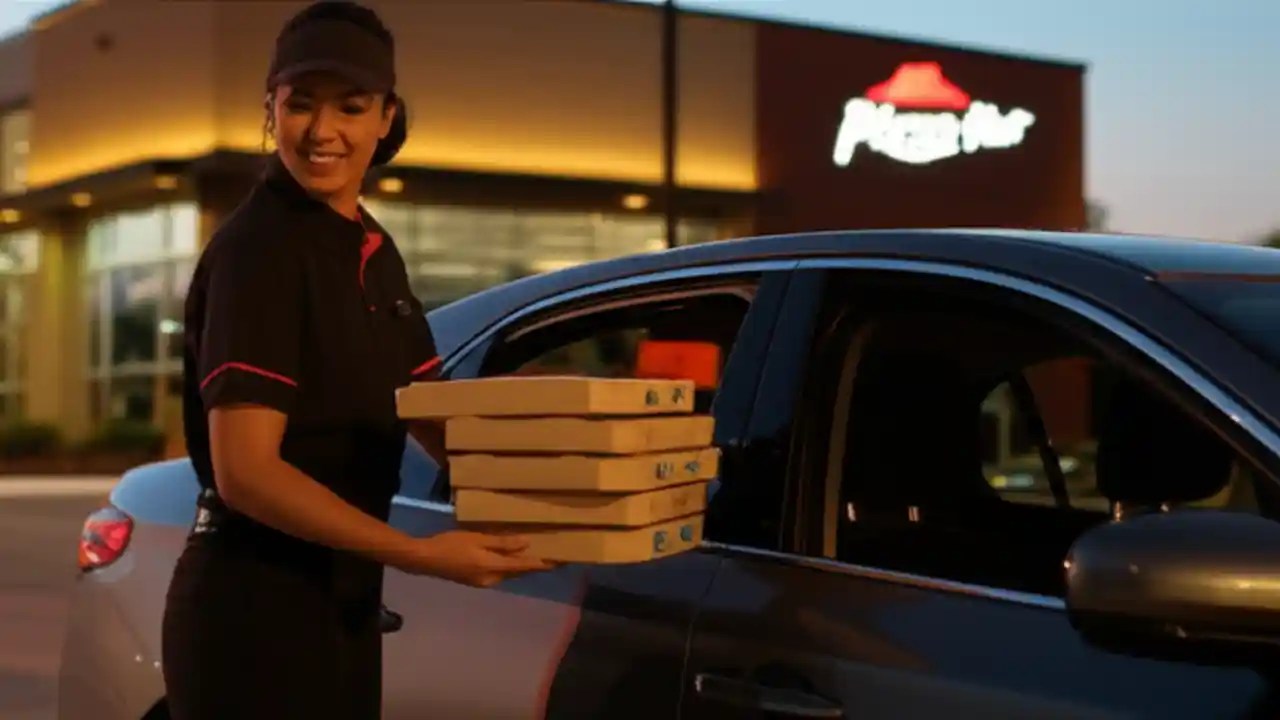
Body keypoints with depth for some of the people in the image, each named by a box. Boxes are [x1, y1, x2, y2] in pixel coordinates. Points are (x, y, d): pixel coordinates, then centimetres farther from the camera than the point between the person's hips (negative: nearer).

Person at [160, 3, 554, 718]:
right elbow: (244, 470, -23)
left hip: (340, 601, 8)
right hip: (254, 615, -8)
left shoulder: (373, 252, 10)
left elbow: (435, 420, 12)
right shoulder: (258, 249, -16)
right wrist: (418, 553, -27)